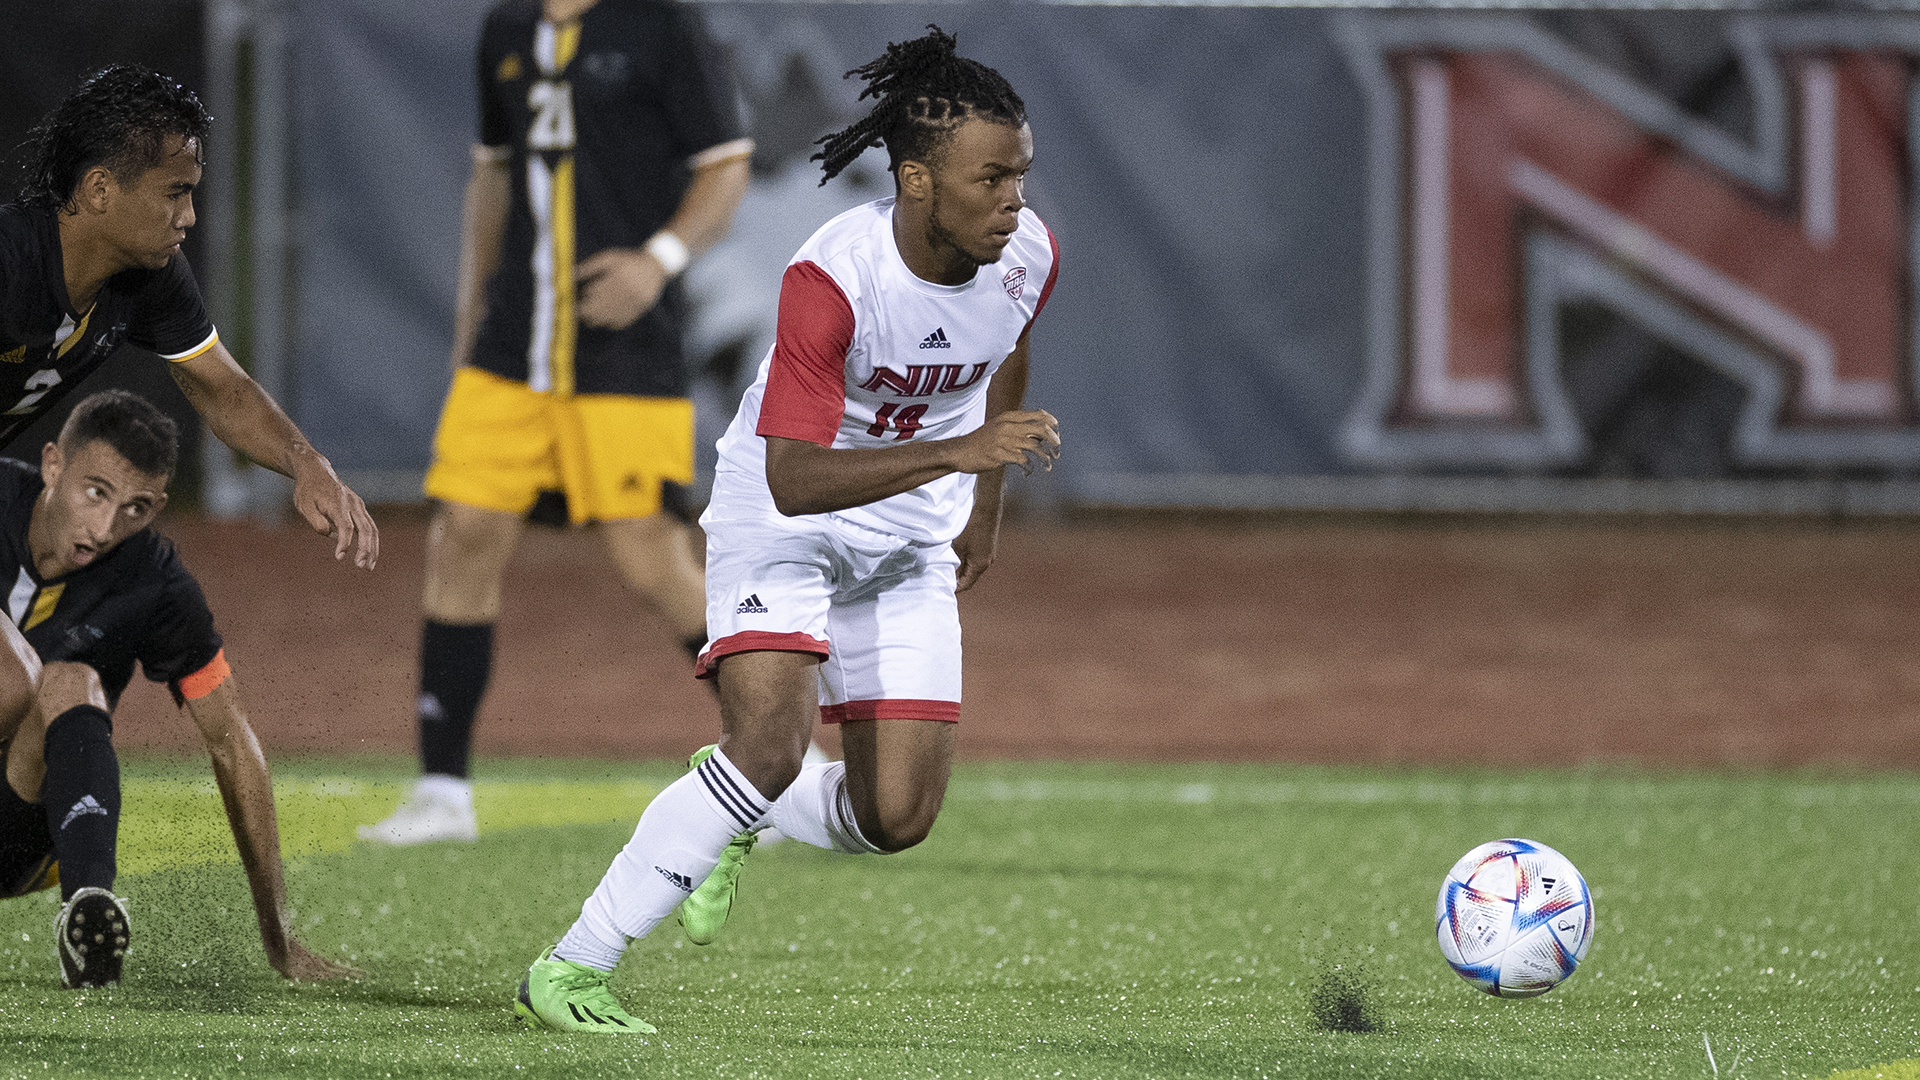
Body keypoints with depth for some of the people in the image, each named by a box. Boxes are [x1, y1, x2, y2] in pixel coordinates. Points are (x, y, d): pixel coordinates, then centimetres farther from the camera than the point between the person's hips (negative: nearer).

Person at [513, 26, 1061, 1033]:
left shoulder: (1026, 255, -13)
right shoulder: (832, 277, -31)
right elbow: (792, 479, -35)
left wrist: (985, 509, 22)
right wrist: (957, 451, -44)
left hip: (911, 537, 5)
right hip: (783, 517, -5)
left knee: (896, 817, -4)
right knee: (770, 741, -27)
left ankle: (738, 811, 31)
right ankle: (566, 971, -18)